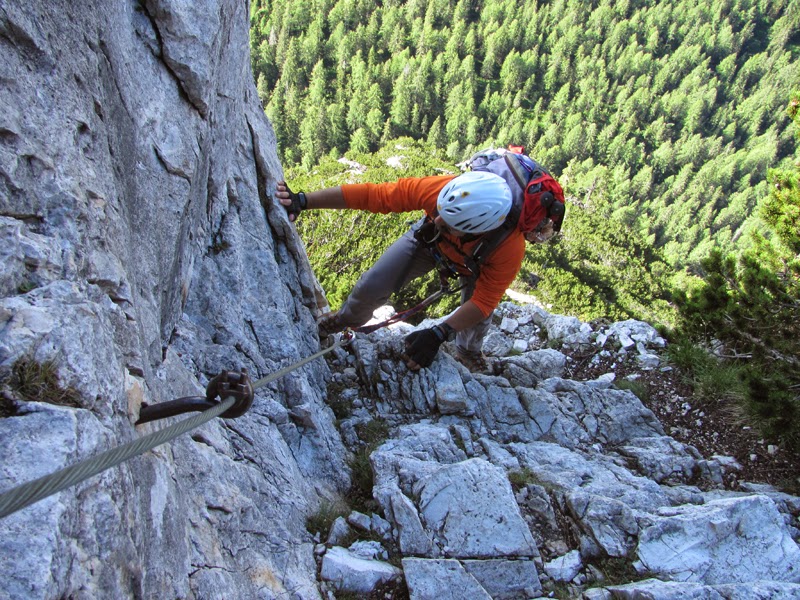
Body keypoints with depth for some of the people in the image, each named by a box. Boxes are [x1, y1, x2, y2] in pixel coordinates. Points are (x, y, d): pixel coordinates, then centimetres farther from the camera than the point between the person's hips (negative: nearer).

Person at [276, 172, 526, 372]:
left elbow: (483, 301, -31)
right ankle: (348, 318, 29)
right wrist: (303, 201, -39)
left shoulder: (509, 247, -44)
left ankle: (468, 352, 36)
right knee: (372, 285, -8)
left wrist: (438, 334, -35)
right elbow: (371, 194, -39)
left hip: (475, 262, 0)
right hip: (429, 238, 1)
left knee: (478, 317, -4)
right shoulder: (436, 189, -44)